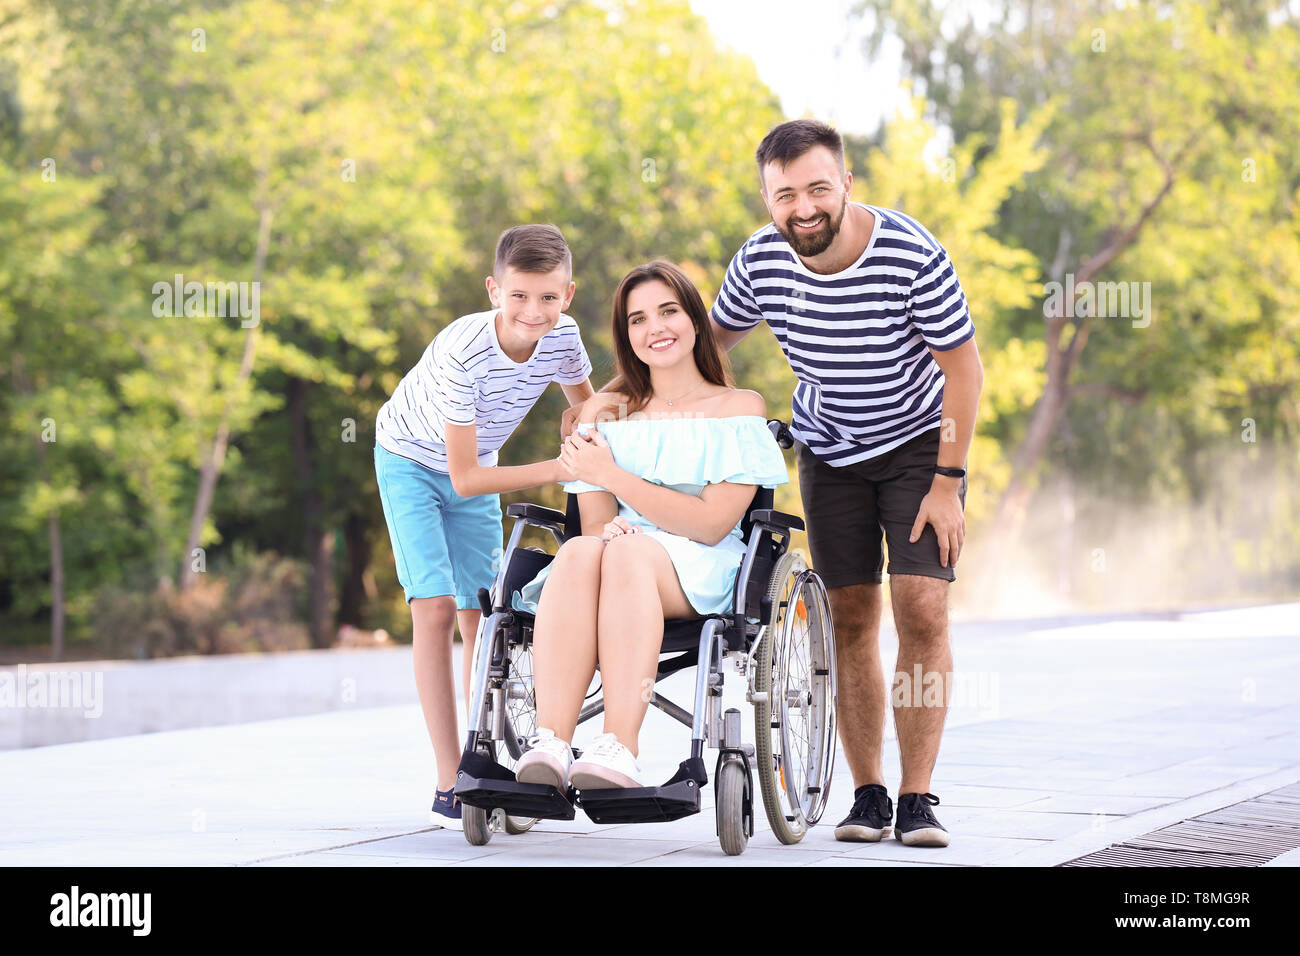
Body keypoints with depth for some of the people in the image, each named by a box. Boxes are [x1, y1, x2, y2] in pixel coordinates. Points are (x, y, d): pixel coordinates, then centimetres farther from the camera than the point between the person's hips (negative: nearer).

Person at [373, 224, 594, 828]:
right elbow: (465, 478, -31)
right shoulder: (464, 352, -37)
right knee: (436, 607, -17)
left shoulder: (562, 336, -20)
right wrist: (554, 470, -34)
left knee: (479, 615, 3)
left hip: (476, 468, 5)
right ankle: (449, 786, -17)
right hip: (412, 462, -5)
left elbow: (586, 405, 4)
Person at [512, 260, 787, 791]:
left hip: (702, 574, -2)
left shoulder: (740, 408, 10)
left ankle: (619, 752, -53)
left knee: (628, 552, -38)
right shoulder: (604, 413, 22)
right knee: (578, 551, -35)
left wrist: (610, 476, -5)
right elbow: (596, 522, 12)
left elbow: (712, 523, -2)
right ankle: (548, 748, -51)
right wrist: (609, 529, -14)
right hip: (625, 555, 3)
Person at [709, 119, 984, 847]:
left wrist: (948, 481, -16)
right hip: (829, 449, 3)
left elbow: (964, 369, -17)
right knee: (852, 617, 1)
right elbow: (712, 339, 4)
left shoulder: (912, 255, -27)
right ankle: (868, 795, 9)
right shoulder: (761, 262, -16)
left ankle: (918, 796, -6)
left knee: (923, 611, -12)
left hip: (920, 441, -3)